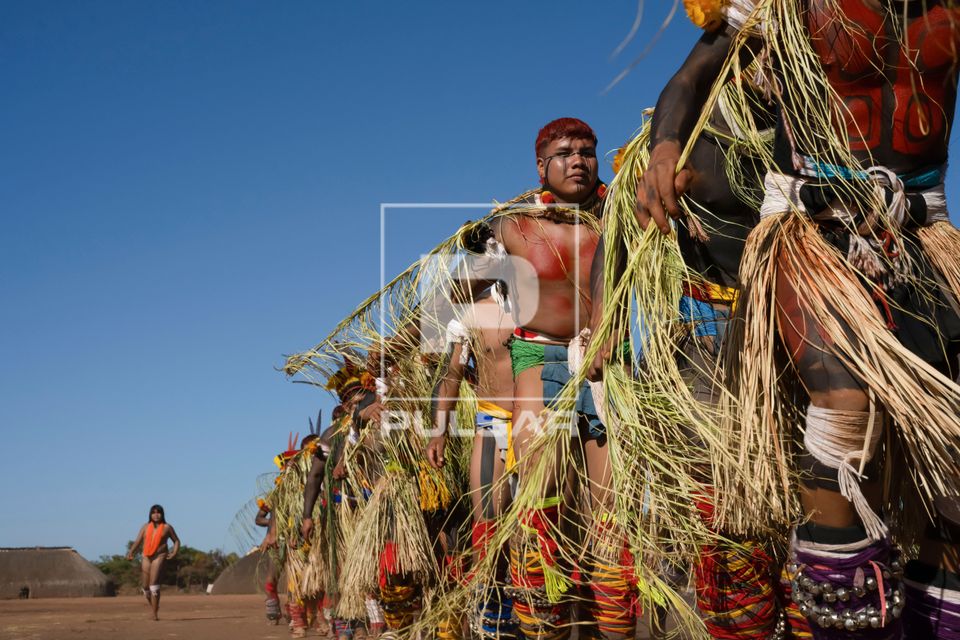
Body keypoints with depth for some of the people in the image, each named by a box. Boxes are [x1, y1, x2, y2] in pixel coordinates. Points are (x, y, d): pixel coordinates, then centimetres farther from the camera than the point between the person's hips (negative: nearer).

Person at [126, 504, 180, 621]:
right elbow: (137, 541, 3)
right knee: (145, 586, 8)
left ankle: (155, 613, -17)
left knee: (154, 583, -19)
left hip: (159, 556, -4)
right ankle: (153, 605, 35)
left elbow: (176, 541, 13)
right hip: (146, 557, 4)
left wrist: (174, 552, -4)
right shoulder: (145, 527, 11)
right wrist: (131, 552, -14)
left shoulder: (167, 527, 5)